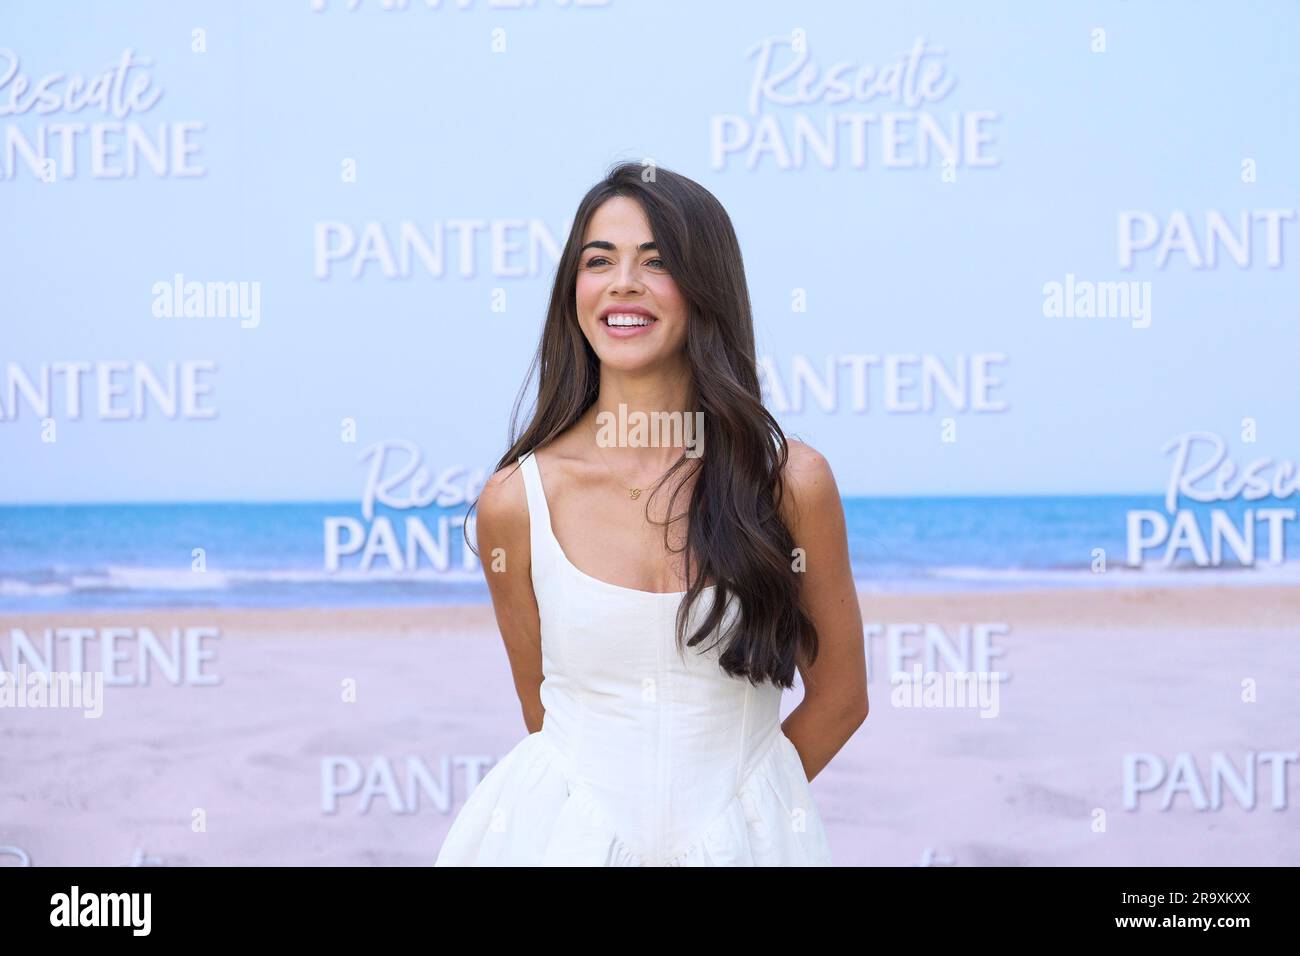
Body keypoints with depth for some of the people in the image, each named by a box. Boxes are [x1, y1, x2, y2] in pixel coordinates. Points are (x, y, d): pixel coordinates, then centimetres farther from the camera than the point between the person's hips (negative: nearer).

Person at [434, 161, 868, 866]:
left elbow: (840, 697, 1)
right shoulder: (517, 500, -8)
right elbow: (543, 712, 3)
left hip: (741, 835, 0)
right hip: (563, 834, 0)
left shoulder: (791, 483, -9)